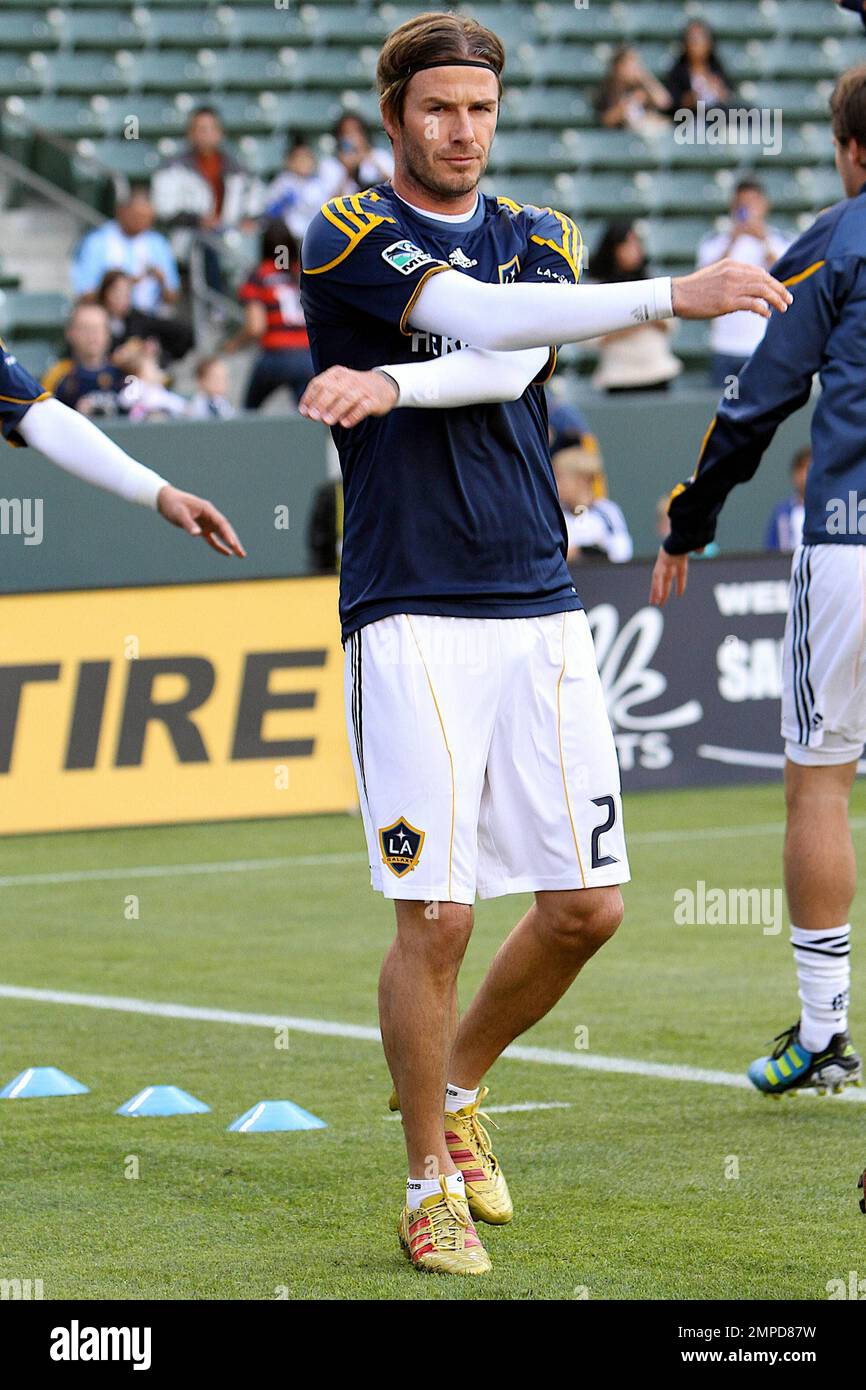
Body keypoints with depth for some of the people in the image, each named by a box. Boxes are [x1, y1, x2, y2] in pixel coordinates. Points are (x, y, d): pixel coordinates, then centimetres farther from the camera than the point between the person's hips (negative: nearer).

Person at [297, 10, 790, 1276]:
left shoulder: (540, 236, 14)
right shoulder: (348, 239, -1)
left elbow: (513, 367, -7)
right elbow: (480, 319, -19)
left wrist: (390, 382, -25)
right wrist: (673, 295, -26)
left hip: (541, 613, 5)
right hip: (411, 616, -5)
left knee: (587, 905, 3)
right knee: (437, 914, -8)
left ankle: (458, 1085, 28)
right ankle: (431, 1183, 8)